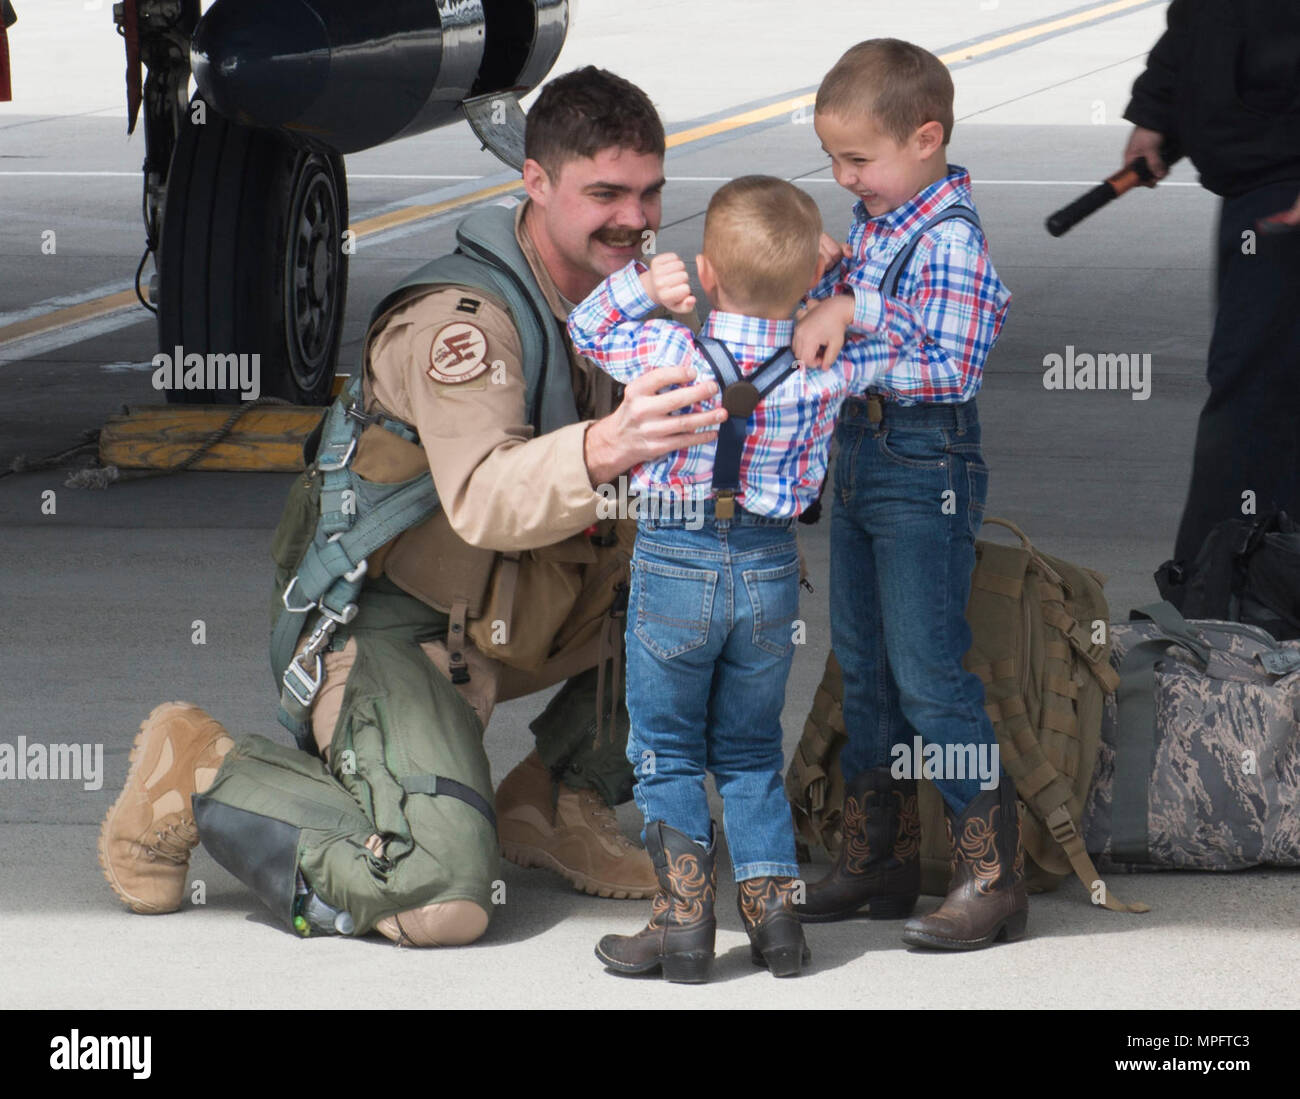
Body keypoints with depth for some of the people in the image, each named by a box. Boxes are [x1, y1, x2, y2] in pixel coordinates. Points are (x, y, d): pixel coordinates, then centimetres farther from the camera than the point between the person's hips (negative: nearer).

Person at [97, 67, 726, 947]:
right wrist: (603, 449, -61)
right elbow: (483, 500, -41)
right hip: (389, 619, -9)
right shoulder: (464, 319, -24)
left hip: (504, 615, 9)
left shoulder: (622, 287, 3)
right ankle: (199, 776, -5)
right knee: (441, 896, -28)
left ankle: (557, 802, 9)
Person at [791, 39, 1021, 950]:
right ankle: (878, 857, 26)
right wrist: (828, 282, -1)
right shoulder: (873, 222, 8)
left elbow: (950, 371, -23)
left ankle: (993, 876, -3)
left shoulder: (951, 238, -19)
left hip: (926, 471, -9)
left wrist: (851, 334, -22)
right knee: (865, 667, 15)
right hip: (857, 455, 9)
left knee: (929, 674, -8)